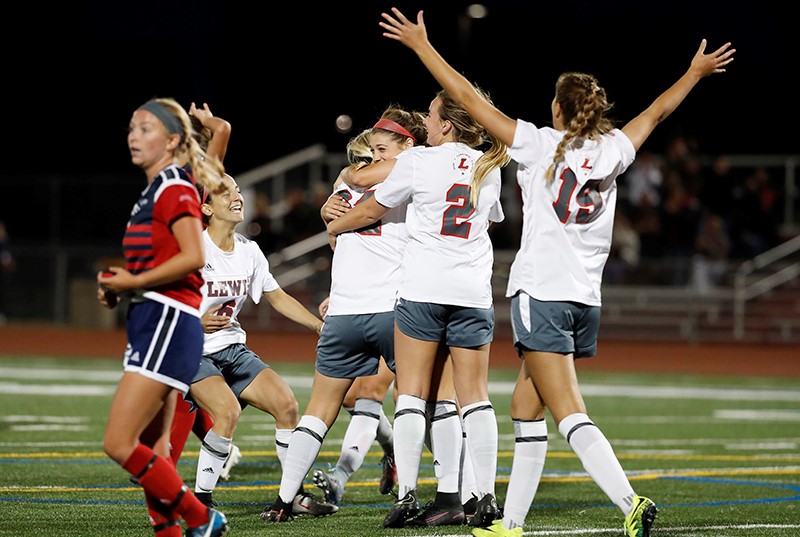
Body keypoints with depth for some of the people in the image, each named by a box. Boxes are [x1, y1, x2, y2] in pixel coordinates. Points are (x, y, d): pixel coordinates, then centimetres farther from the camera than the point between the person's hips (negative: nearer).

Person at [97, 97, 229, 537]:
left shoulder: (175, 190, -9)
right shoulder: (153, 192, 20)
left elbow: (193, 257, -21)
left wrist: (134, 282, -15)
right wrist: (119, 286, 8)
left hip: (168, 322, -10)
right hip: (149, 323, 10)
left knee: (119, 444, -14)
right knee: (151, 453, 9)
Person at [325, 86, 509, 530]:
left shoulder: (417, 160, -2)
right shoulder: (489, 168, 11)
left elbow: (371, 211, 8)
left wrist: (334, 227, 27)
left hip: (422, 289, -3)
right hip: (473, 293, 3)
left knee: (411, 393, 0)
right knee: (475, 396, 4)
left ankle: (407, 493, -8)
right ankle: (486, 496, -4)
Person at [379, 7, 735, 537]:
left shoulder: (539, 144, -4)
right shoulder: (612, 151, 9)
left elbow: (469, 97, -1)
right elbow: (657, 111, 27)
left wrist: (420, 43, 7)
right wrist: (695, 72, 44)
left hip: (542, 294, -6)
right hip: (587, 299, 6)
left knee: (570, 414, -12)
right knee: (525, 407, 15)